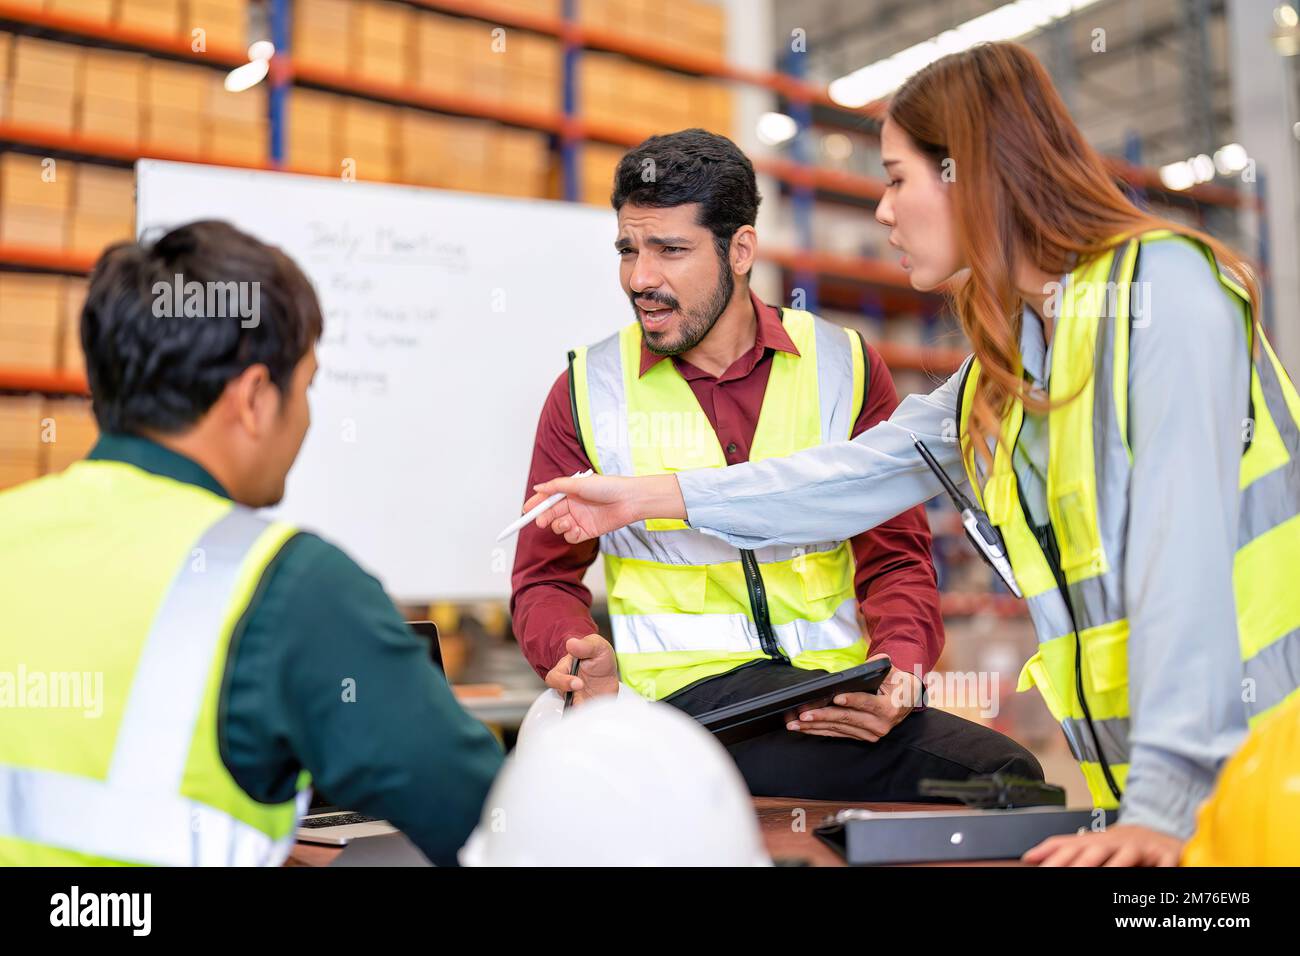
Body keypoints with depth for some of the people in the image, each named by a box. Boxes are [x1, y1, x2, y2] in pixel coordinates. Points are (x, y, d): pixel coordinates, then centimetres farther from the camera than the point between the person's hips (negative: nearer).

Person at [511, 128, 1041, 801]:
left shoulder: (845, 366, 8)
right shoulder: (586, 391, 5)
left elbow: (895, 556, 7)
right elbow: (546, 579, 10)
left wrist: (897, 670, -15)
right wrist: (585, 663, -14)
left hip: (836, 690, 3)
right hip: (685, 693, -3)